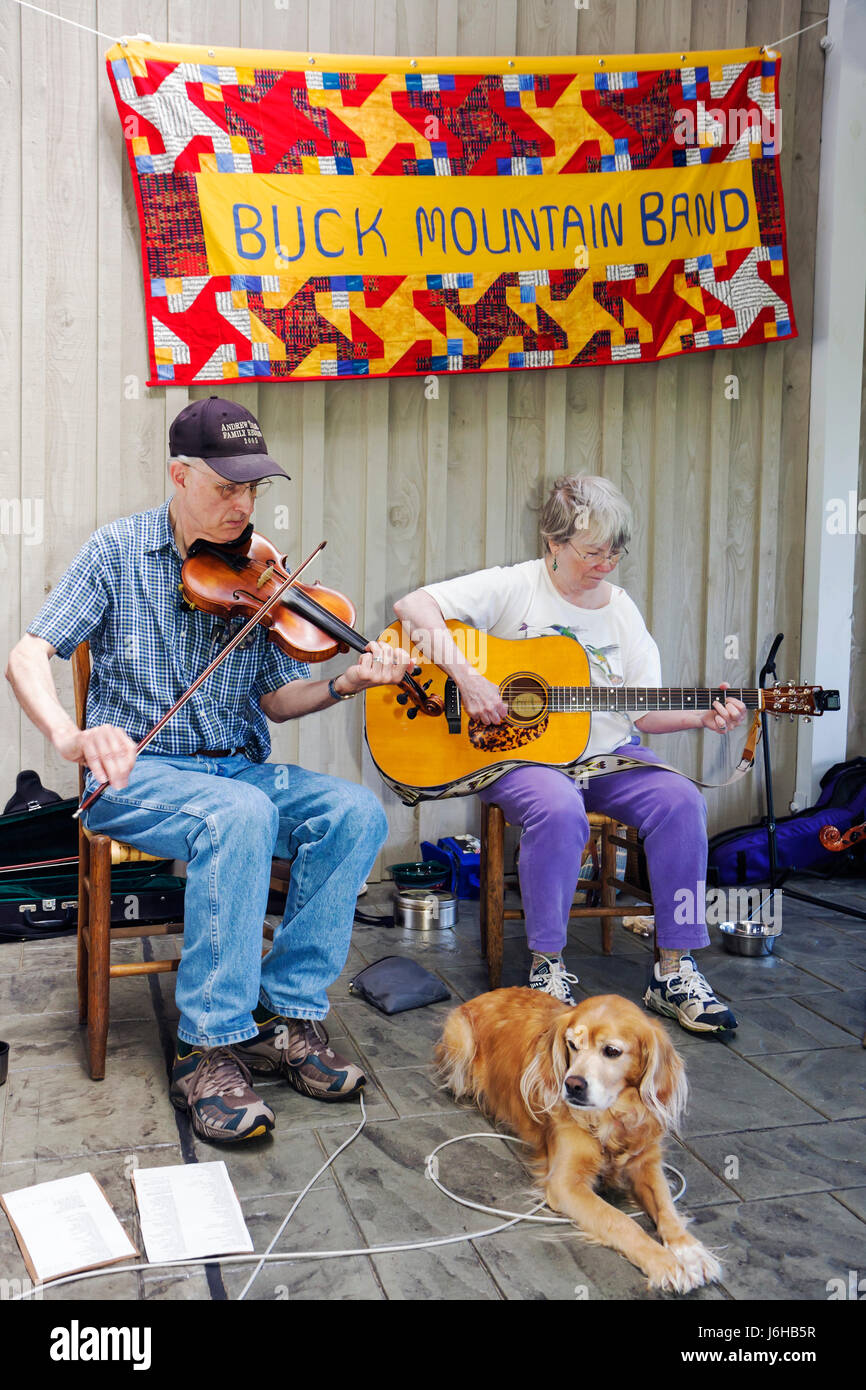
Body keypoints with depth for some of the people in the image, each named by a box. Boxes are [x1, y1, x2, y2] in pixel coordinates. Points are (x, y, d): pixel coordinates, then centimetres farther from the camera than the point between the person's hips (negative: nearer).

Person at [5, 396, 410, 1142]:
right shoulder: (119, 551, -2)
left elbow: (277, 698, 8)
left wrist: (347, 682, -14)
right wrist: (70, 736, -32)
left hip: (240, 768, 4)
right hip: (138, 774, -4)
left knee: (356, 810, -23)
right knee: (241, 814, -36)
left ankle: (289, 1014, -13)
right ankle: (212, 1047, -24)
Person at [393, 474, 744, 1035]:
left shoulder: (621, 610, 9)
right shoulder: (513, 587, -5)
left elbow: (645, 714, 7)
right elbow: (414, 604, -13)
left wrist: (701, 717, -12)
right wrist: (465, 676, -24)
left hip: (604, 754, 5)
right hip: (515, 752, -5)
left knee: (680, 801, -20)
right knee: (558, 809, -36)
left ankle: (675, 972, -8)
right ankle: (548, 968, -15)